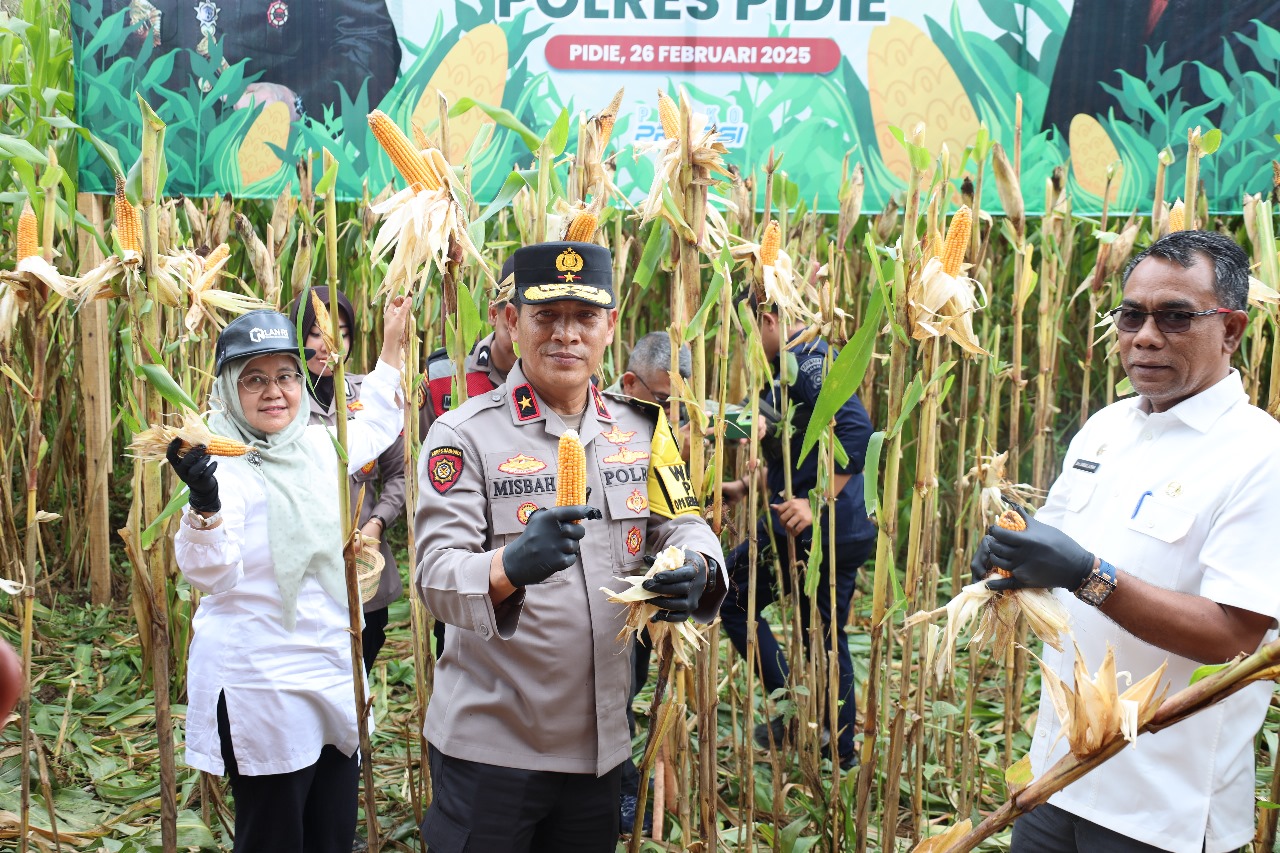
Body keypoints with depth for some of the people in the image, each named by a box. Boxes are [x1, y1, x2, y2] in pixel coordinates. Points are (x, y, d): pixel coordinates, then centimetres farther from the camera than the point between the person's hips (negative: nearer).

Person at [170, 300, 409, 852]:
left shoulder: (317, 447, 6)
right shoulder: (225, 465, -14)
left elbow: (375, 428, 28)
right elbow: (210, 574, -26)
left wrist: (392, 345, 28)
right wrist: (205, 504, -43)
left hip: (335, 679, 7)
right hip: (260, 693, -7)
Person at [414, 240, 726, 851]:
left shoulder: (639, 432, 4)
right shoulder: (465, 434, -11)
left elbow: (682, 523, 6)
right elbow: (436, 577, -18)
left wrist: (694, 570, -18)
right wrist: (513, 565, -40)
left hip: (601, 740, 5)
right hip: (491, 744, -4)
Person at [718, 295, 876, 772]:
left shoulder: (807, 359, -14)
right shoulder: (789, 365, 17)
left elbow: (856, 429, -27)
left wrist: (816, 503, -29)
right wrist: (744, 487, 24)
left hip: (811, 529, -10)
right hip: (844, 533, 10)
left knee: (731, 594, 4)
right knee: (827, 640, 18)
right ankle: (842, 749, 28)